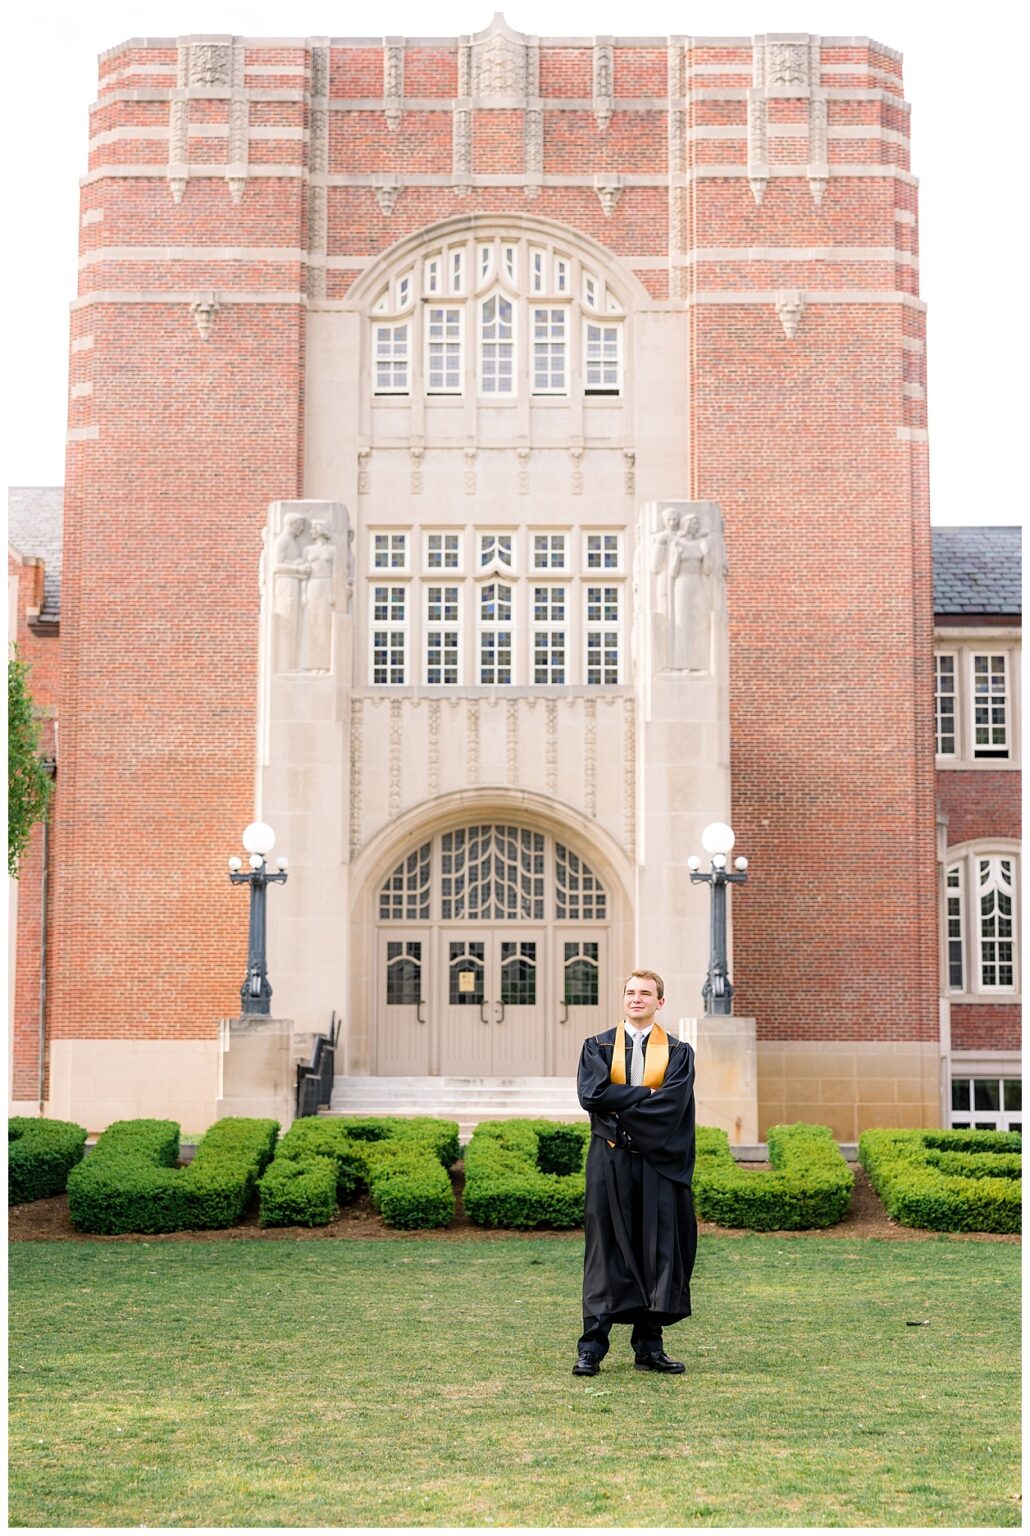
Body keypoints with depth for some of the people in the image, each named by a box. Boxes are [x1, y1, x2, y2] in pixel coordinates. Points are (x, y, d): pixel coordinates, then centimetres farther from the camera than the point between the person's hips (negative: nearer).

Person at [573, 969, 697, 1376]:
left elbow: (672, 1103, -11)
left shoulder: (678, 1052, 6)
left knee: (659, 1251, 3)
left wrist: (619, 1104, -11)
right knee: (606, 1251, -1)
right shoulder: (597, 1047, 7)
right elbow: (591, 1094, -10)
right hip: (610, 1163, 0)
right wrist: (647, 1094, -11)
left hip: (659, 1164, 1)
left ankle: (649, 1346, 12)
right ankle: (592, 1347, 1)